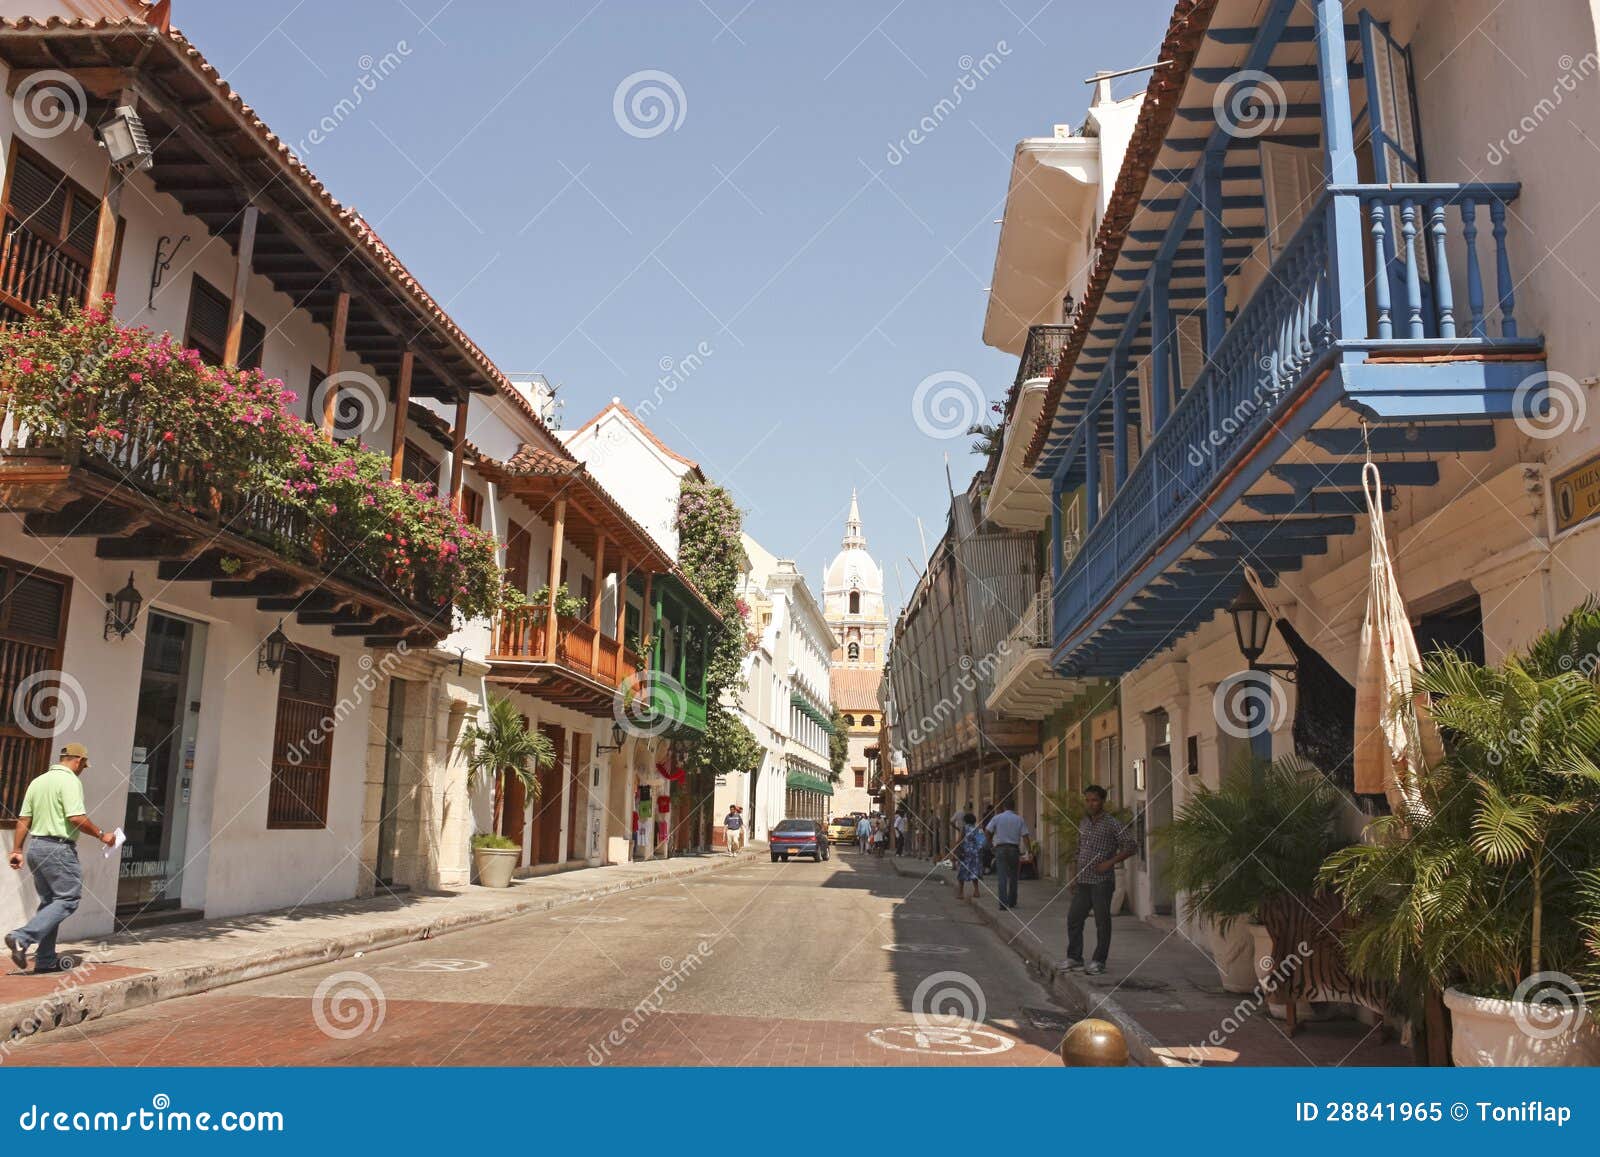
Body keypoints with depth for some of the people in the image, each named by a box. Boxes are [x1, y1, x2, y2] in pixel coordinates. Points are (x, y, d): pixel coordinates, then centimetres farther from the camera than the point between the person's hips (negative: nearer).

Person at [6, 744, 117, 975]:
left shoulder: (38, 781, 14)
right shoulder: (70, 780, -11)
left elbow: (23, 819, 13)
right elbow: (76, 817, -20)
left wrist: (17, 849, 16)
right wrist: (101, 835, -9)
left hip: (35, 846, 9)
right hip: (58, 848, -9)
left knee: (49, 901, 13)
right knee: (68, 899, -4)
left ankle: (45, 960, 13)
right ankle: (22, 938, -18)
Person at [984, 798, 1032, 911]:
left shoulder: (997, 818, 1)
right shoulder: (1019, 819, 5)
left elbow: (987, 831, -5)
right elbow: (1025, 836, -2)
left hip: (1000, 848, -2)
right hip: (1014, 849, 2)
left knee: (1002, 877, -3)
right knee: (1013, 876, 15)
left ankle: (1003, 903, -12)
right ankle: (1012, 902, 24)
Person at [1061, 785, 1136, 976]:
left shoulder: (1112, 824, -7)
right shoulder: (1083, 823, 13)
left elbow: (1129, 847, -9)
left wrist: (1109, 863, -16)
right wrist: (1075, 877, 18)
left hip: (1102, 881, -6)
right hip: (1083, 881, 6)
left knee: (1102, 922, 1)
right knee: (1073, 918, 6)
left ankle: (1099, 961, 10)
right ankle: (1074, 958, 18)